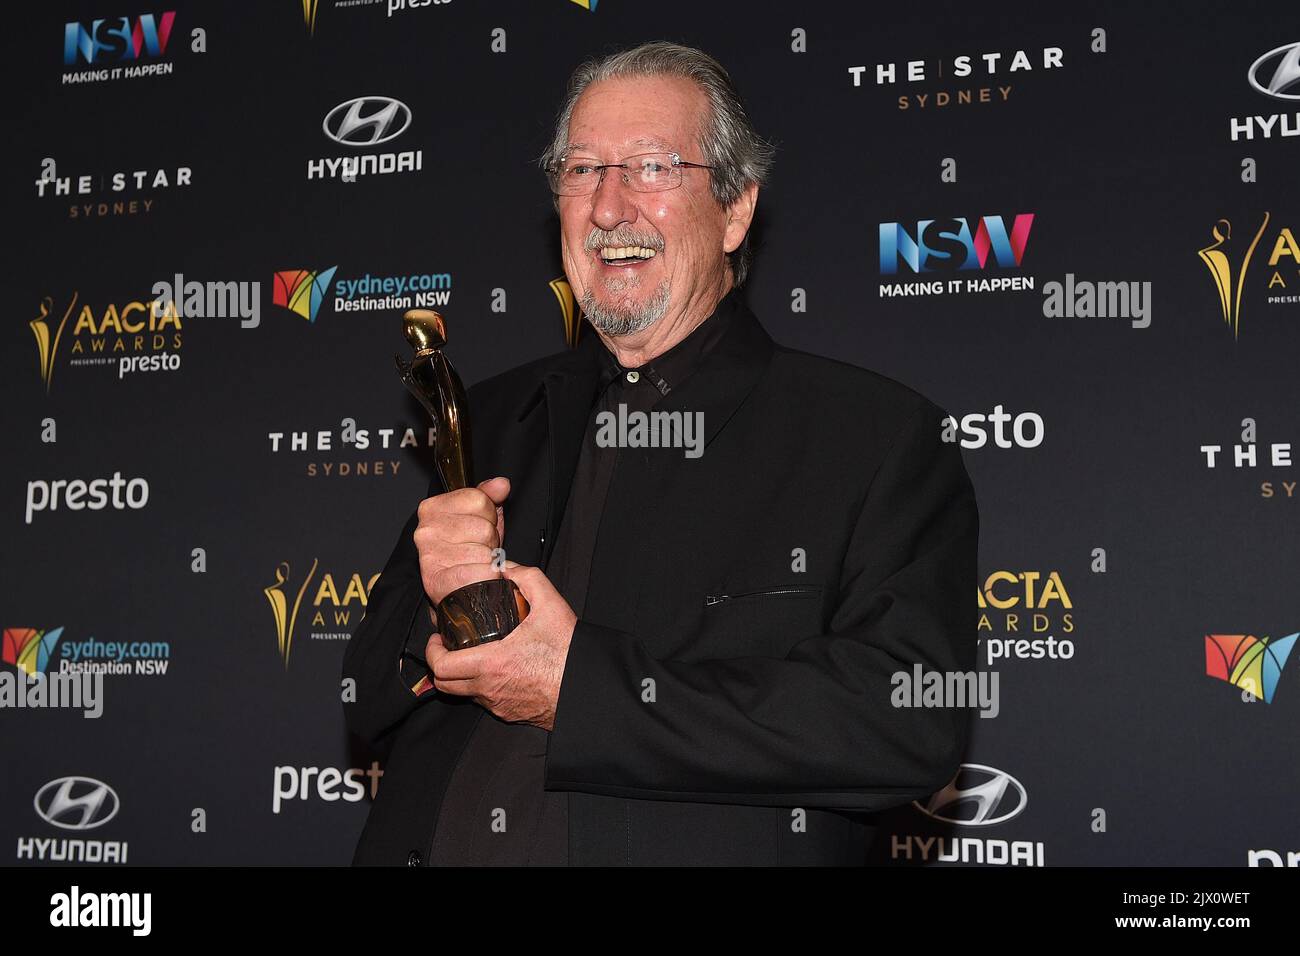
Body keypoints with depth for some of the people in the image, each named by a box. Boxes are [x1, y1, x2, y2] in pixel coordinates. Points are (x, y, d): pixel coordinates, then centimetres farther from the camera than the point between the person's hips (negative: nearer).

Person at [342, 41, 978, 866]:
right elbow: (369, 709, 15)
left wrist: (582, 686, -13)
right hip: (439, 846, 4)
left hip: (703, 845, -4)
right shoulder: (493, 419, 13)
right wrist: (438, 604, -6)